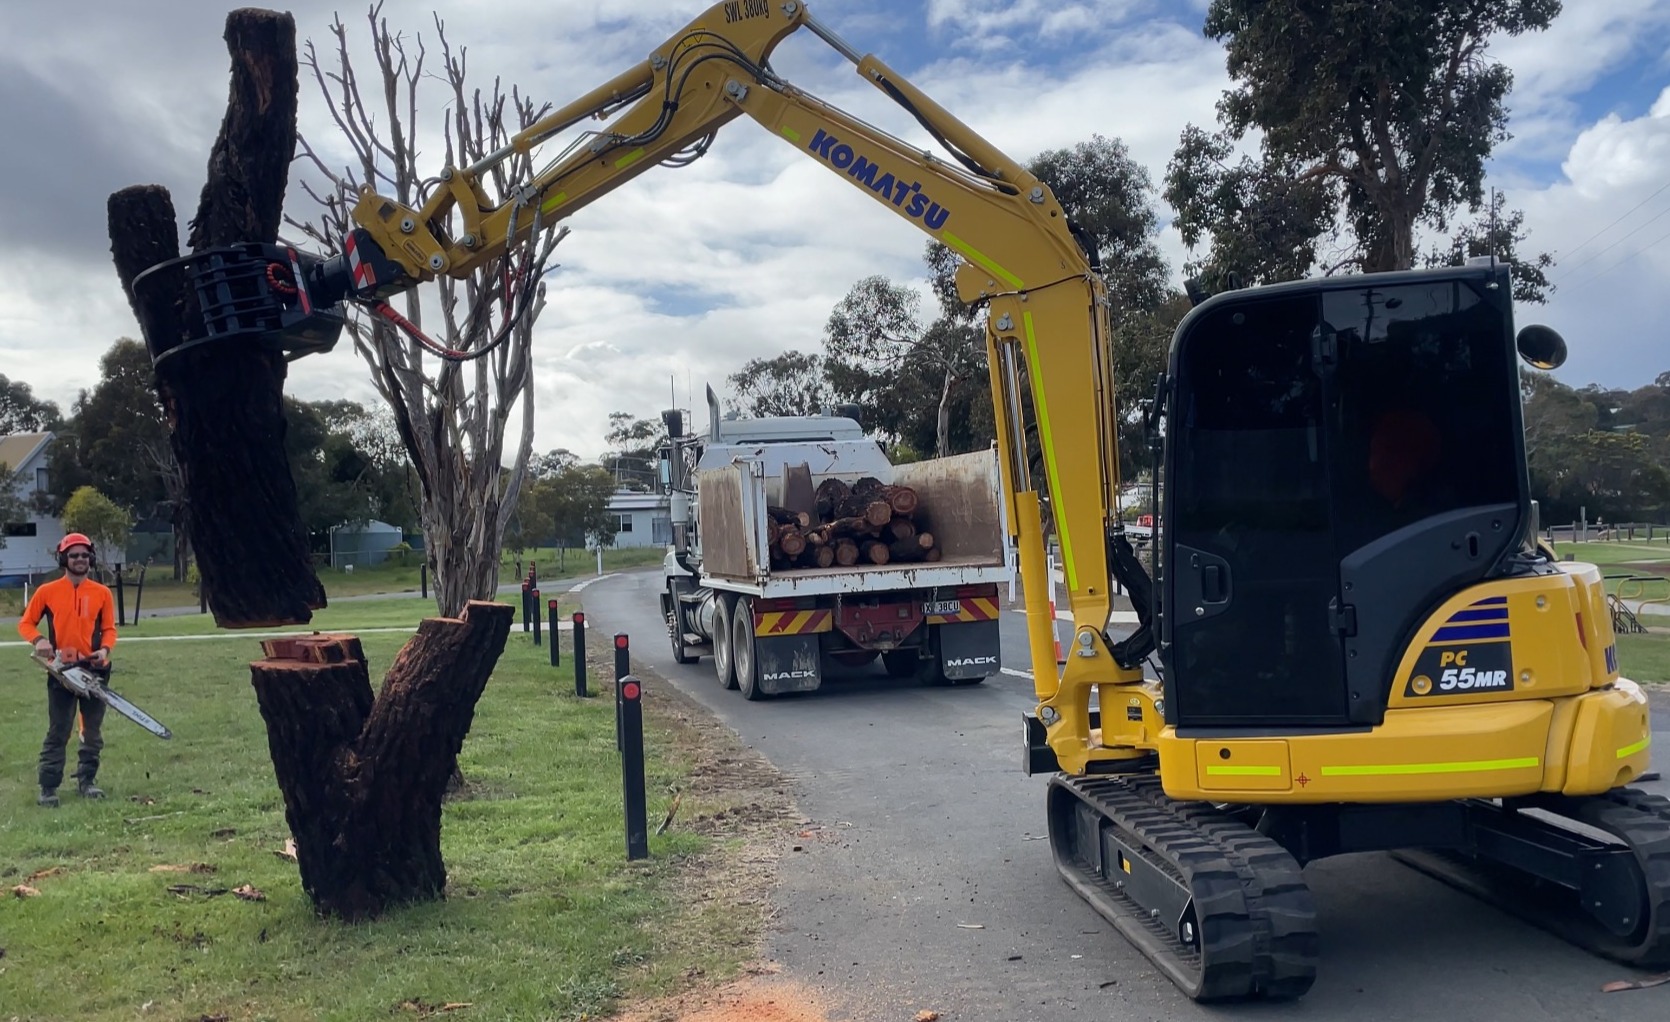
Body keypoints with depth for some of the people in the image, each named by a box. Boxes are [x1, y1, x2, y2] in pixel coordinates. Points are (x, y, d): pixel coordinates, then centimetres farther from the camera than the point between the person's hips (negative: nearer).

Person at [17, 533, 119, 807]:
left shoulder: (102, 592, 3)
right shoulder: (47, 591, 0)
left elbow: (109, 629, 5)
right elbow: (26, 623, 6)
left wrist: (105, 649, -14)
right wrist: (38, 640, -14)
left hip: (94, 670, 2)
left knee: (93, 731, 9)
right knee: (57, 733, -1)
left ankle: (86, 781, 20)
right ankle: (48, 788, 4)